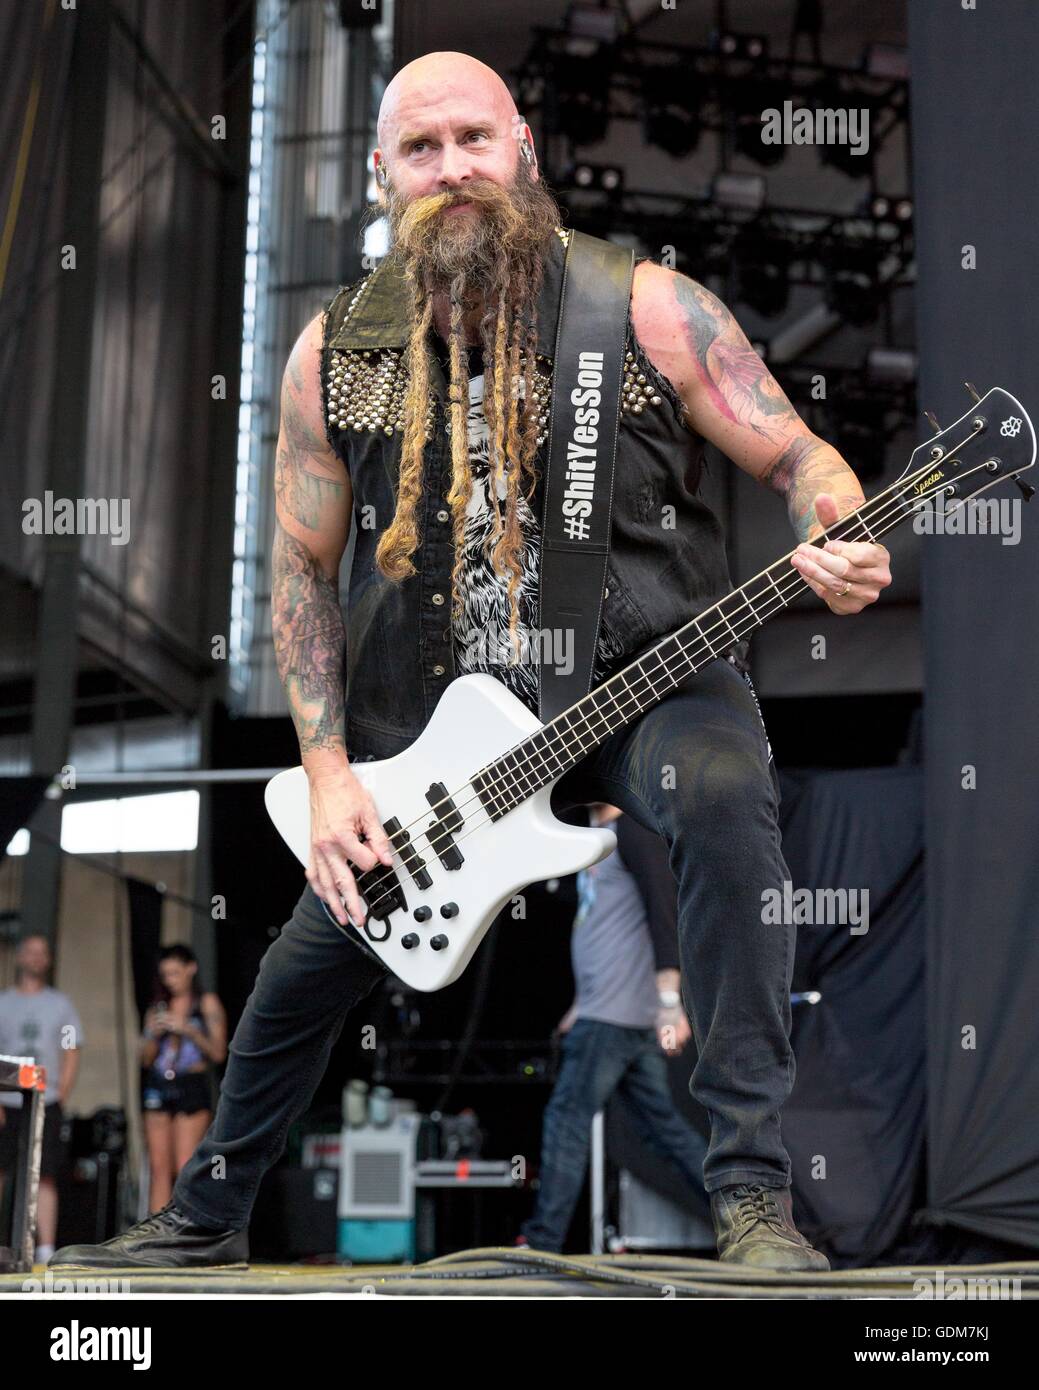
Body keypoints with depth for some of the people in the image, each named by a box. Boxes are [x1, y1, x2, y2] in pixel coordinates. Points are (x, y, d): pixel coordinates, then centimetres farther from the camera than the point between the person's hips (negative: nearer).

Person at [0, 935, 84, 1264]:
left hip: (46, 1104, 0)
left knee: (45, 1178, -6)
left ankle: (46, 1250, -8)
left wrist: (60, 1099, -3)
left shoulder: (60, 1003, 13)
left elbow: (71, 1055, 9)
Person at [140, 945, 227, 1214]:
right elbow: (146, 1058, 16)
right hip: (158, 1086, 4)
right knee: (159, 1168, 0)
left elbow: (218, 1052, -2)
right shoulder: (158, 1008, 17)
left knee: (185, 1169, -13)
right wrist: (153, 1034, -3)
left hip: (192, 1086, -4)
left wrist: (188, 1030, -11)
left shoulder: (207, 1004, 6)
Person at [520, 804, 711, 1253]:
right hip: (605, 1011, 10)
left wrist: (669, 997, -26)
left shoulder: (633, 830, -9)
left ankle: (541, 1243, -1)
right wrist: (583, 1004, 27)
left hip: (617, 1015, -10)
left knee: (566, 1119, -5)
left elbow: (664, 908, -18)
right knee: (663, 1124, 10)